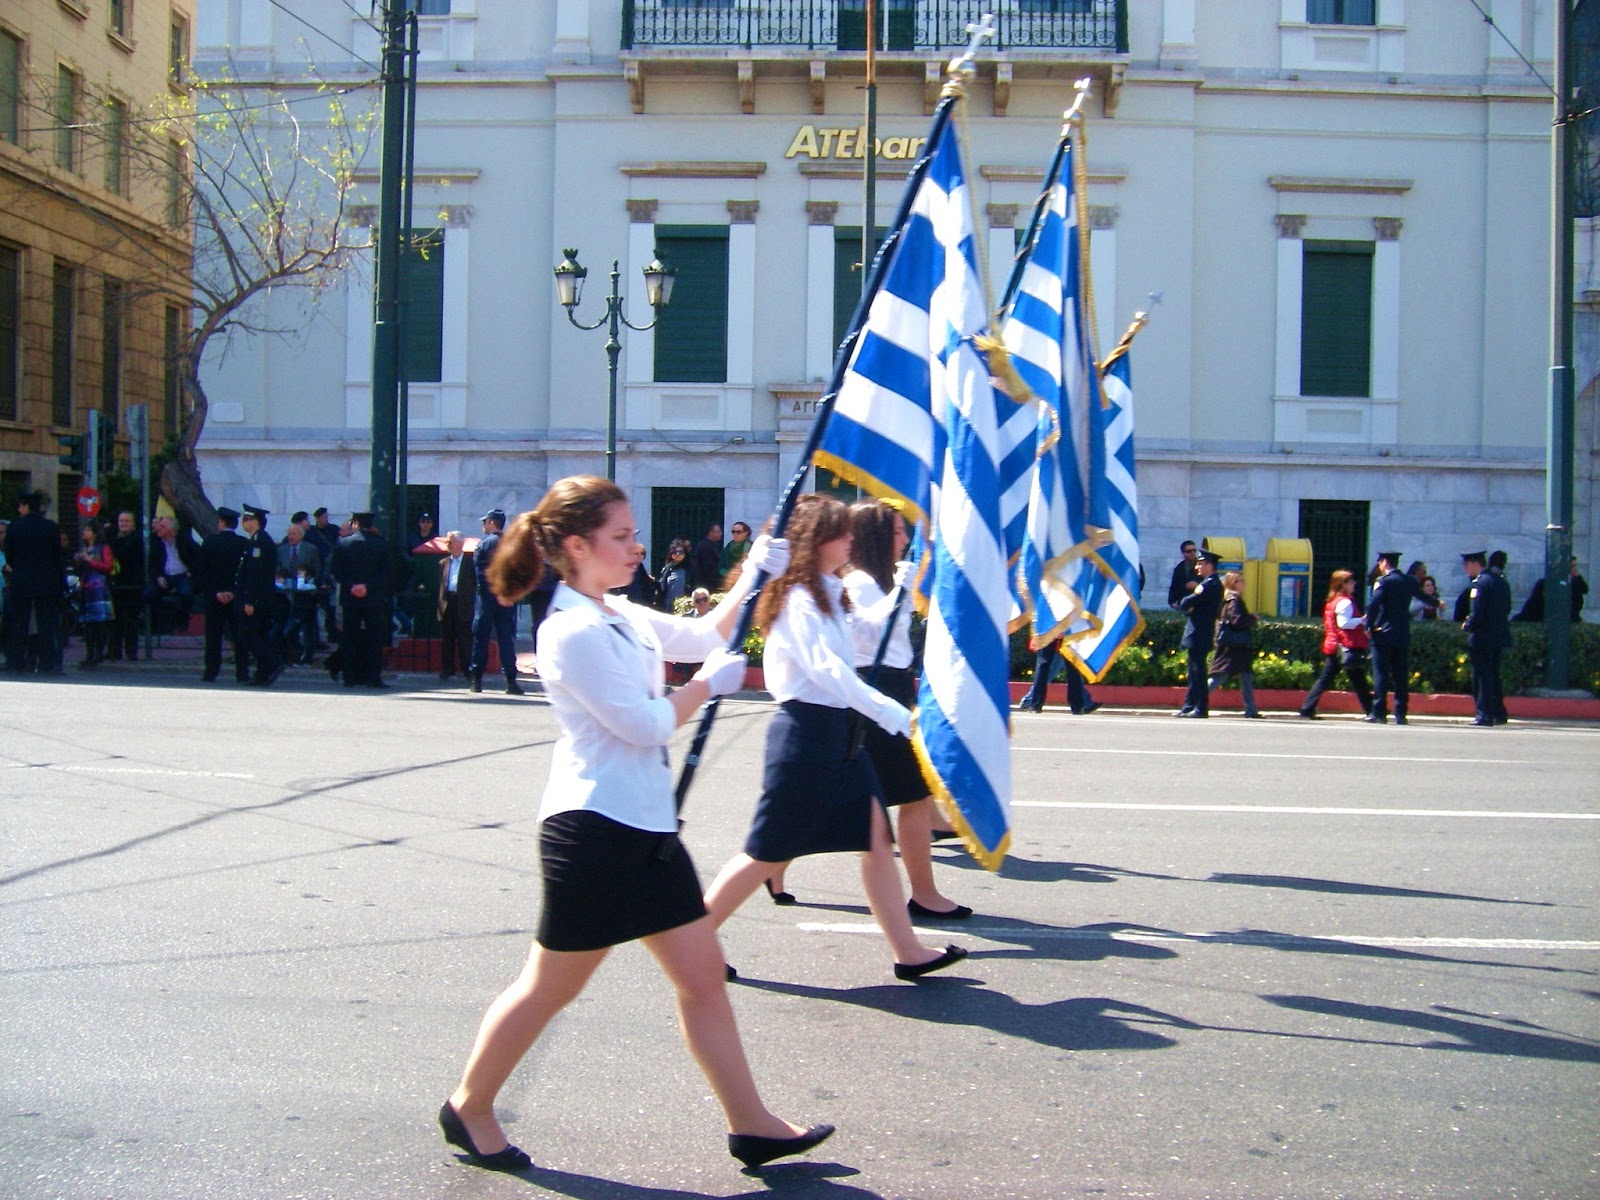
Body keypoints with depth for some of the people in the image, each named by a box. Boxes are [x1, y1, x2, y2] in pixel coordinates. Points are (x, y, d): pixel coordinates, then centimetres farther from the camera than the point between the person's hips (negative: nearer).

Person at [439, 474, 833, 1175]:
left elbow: (706, 634, 19)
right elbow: (647, 724, -19)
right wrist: (710, 683, -5)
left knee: (702, 975, 9)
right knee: (550, 987, 5)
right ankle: (469, 1107, 25)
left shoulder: (621, 616, 11)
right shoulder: (573, 632, -18)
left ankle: (751, 1126, 16)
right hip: (594, 829, -9)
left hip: (648, 828, 9)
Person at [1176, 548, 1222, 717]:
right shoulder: (1212, 584, 18)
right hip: (1198, 635, 10)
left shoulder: (1209, 585, -15)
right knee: (1195, 672, 12)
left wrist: (1183, 604, 1)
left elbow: (1187, 603, -20)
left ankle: (1201, 708, -5)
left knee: (1198, 671, -7)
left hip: (1199, 636, -10)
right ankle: (1189, 707, 17)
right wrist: (1189, 608, -4)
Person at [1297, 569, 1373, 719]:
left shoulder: (1332, 601, 17)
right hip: (1347, 647, -9)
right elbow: (1344, 623, -22)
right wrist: (1362, 620, -15)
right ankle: (1371, 711, 1)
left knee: (1324, 679, 7)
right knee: (1358, 681, -3)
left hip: (1333, 647, 9)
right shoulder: (1345, 602, -12)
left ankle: (1307, 709, 2)